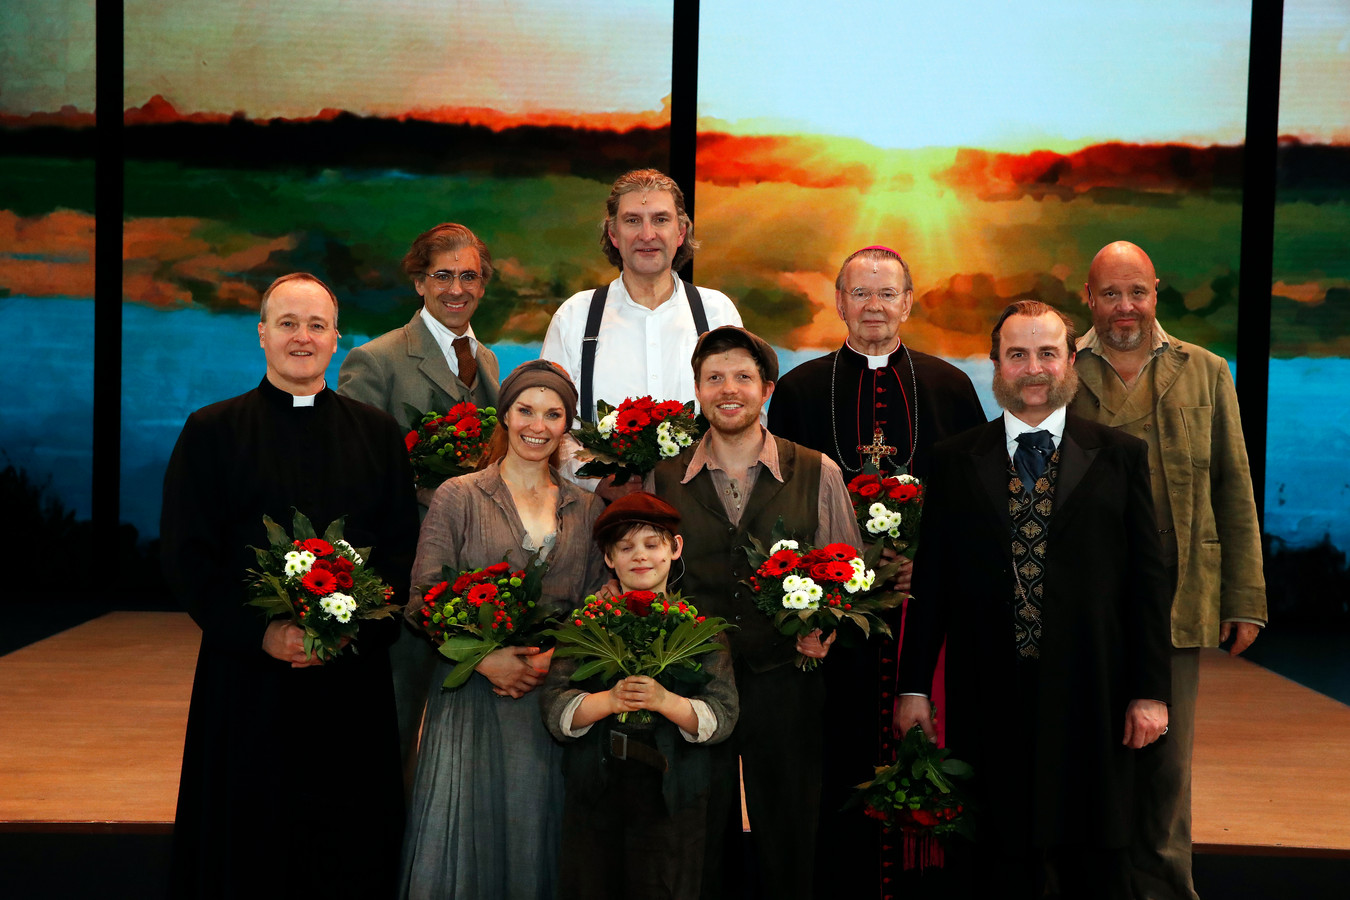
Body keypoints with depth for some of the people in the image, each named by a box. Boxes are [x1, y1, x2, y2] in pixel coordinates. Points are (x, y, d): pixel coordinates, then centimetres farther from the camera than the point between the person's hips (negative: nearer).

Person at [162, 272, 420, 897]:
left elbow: (404, 548, 5)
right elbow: (184, 557, -2)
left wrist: (357, 624, -12)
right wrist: (262, 632, -14)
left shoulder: (379, 435, 9)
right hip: (247, 674, -1)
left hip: (354, 676, 2)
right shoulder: (212, 431, 3)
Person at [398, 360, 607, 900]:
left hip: (555, 691, 2)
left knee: (534, 831, 4)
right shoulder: (458, 497, 2)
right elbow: (423, 601, -4)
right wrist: (487, 658, -16)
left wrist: (553, 657, -9)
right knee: (462, 830, -4)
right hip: (471, 689, -2)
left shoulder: (587, 508, 11)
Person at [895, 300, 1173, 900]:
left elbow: (1148, 580, 2)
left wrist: (1150, 691, -3)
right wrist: (914, 686, 2)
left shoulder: (1120, 457, 5)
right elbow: (930, 580, 5)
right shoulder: (955, 461, 6)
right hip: (989, 701, 0)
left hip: (1089, 699, 0)